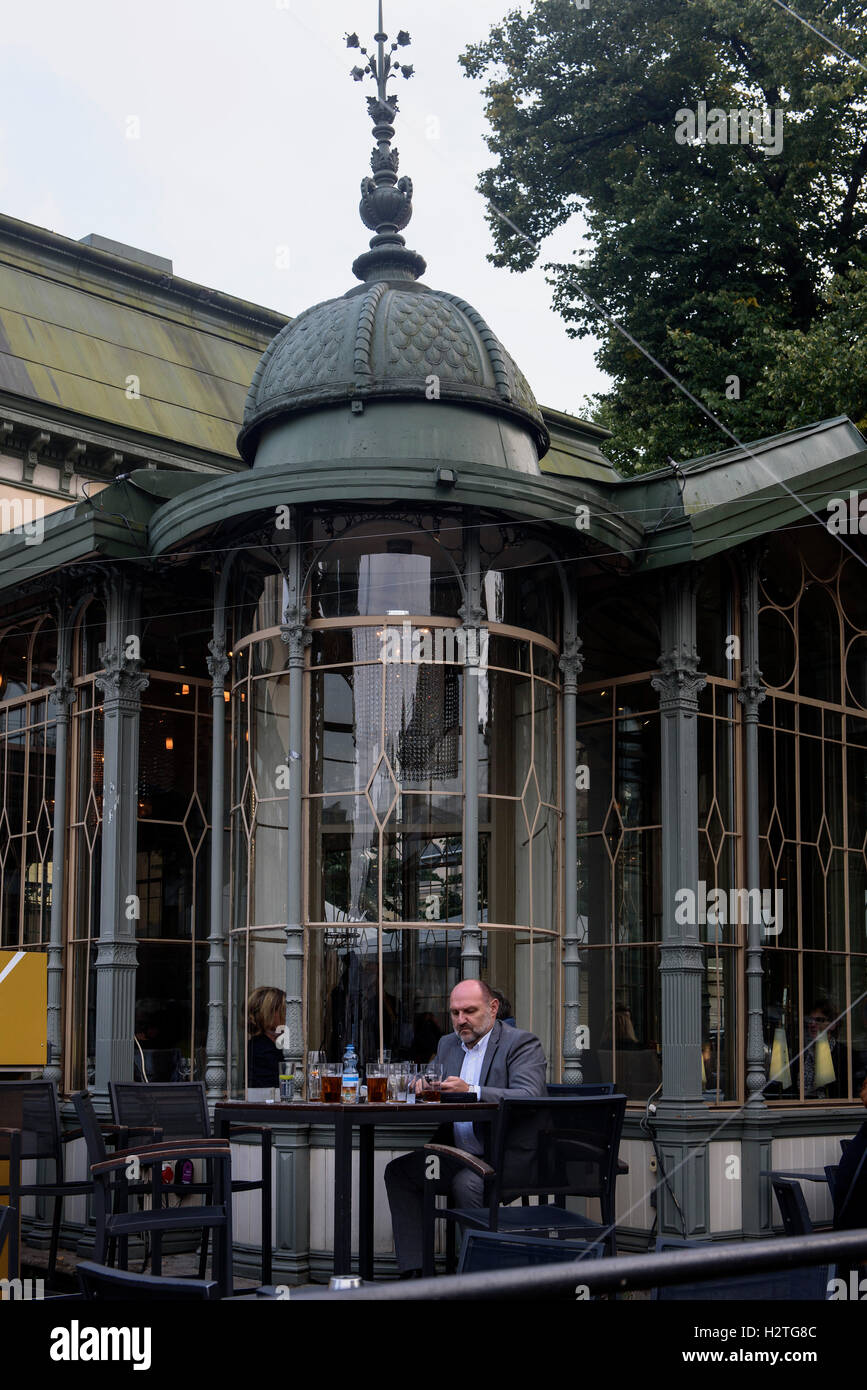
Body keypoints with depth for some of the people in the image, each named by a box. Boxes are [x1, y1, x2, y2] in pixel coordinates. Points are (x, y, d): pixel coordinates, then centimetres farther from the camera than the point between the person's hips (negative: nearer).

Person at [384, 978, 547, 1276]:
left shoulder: (522, 1043, -6)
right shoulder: (447, 1044, 17)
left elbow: (529, 1098, -21)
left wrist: (472, 1091, -31)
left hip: (511, 1152, -8)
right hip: (459, 1151, 8)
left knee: (466, 1183, -33)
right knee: (398, 1171, -8)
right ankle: (414, 1273, -11)